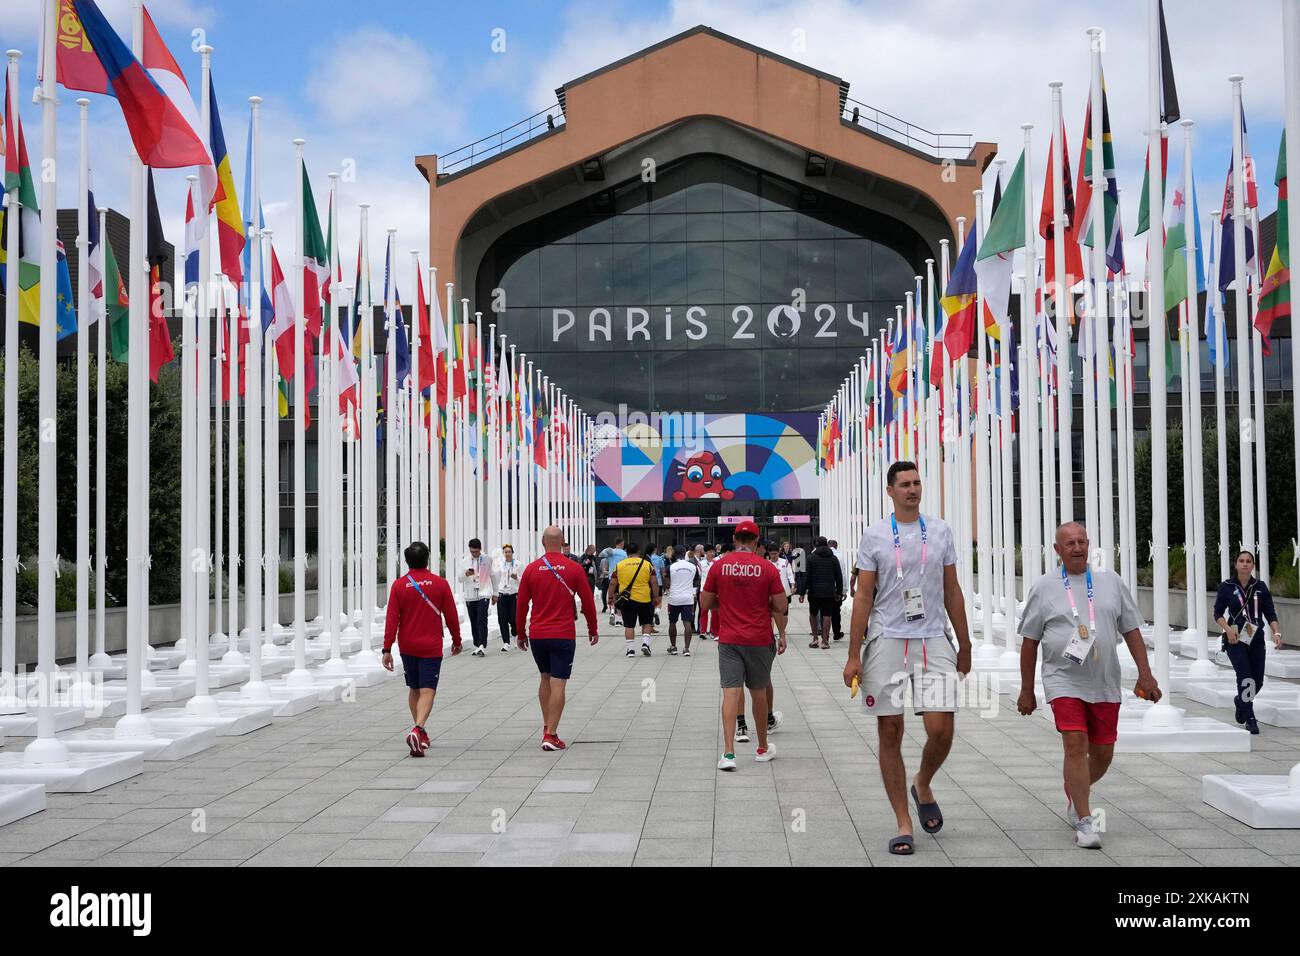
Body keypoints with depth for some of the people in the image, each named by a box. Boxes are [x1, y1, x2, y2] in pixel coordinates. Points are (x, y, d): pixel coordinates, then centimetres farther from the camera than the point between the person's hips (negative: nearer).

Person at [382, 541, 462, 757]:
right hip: (431, 647, -2)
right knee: (427, 691, -5)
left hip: (407, 647, 3)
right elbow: (451, 616, 1)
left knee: (414, 689, 18)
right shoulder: (440, 584, -4)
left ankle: (420, 732, 25)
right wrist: (457, 640, 15)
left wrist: (387, 649, -3)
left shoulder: (399, 585, -2)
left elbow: (392, 618, -5)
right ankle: (417, 729, -25)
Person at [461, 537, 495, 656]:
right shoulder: (466, 561, 5)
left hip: (483, 594, -3)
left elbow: (493, 576, 11)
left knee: (482, 621, -14)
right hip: (470, 596, 3)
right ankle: (477, 645, 17)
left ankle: (481, 646, -21)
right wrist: (466, 574, -19)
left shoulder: (487, 560, 2)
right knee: (473, 622, 8)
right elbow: (460, 579, 4)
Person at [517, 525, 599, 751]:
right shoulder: (574, 568, -3)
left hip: (537, 634, 3)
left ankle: (547, 726, 24)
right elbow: (588, 601, 1)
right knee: (558, 684, -3)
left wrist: (521, 634, 15)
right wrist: (592, 629, 14)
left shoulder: (531, 569, 1)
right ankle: (551, 735, -6)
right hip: (563, 635, -3)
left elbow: (522, 605, 4)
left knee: (545, 679, 20)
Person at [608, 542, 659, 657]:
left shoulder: (619, 565, 2)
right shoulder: (647, 564, 0)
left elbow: (613, 583, 4)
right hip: (645, 599, 0)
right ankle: (645, 643, 1)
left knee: (629, 625, 6)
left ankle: (630, 649, 4)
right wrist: (656, 597, 5)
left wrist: (611, 597, 14)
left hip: (627, 600, 0)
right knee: (646, 623, 16)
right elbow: (654, 582, -3)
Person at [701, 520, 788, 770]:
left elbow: (705, 604, 4)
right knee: (758, 692, 14)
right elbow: (780, 607, -4)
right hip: (759, 639, 0)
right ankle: (763, 748, 28)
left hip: (728, 639, 0)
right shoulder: (767, 568, -5)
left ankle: (728, 752, -15)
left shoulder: (718, 566, -2)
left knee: (731, 692, -3)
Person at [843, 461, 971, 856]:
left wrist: (965, 646, 13)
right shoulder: (874, 536, 1)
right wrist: (854, 655, -4)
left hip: (933, 641, 1)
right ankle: (903, 824, 11)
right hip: (887, 641, -1)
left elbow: (952, 592, 13)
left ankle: (922, 786, 25)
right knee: (890, 732, 1)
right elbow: (864, 596, 1)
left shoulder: (940, 531, 8)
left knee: (941, 730, -7)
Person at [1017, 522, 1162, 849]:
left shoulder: (1111, 582, 9)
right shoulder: (1043, 588, 1)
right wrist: (1027, 691, 5)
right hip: (1063, 681, -3)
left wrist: (1145, 674, 4)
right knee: (1075, 743, -16)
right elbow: (1030, 641, 5)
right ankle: (1084, 822, -9)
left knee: (1102, 752, 8)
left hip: (1104, 684, 3)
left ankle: (1073, 793, 37)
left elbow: (1131, 630, 12)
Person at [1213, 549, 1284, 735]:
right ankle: (1250, 718, -2)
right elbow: (1218, 613, 0)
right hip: (1235, 639, -3)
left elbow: (1270, 613, 4)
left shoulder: (1260, 587, 3)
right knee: (1246, 677, -15)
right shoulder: (1226, 587, -3)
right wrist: (1228, 628, -17)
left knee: (1258, 681, 6)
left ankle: (1241, 701, 38)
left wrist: (1277, 632, -11)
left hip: (1256, 639, 3)